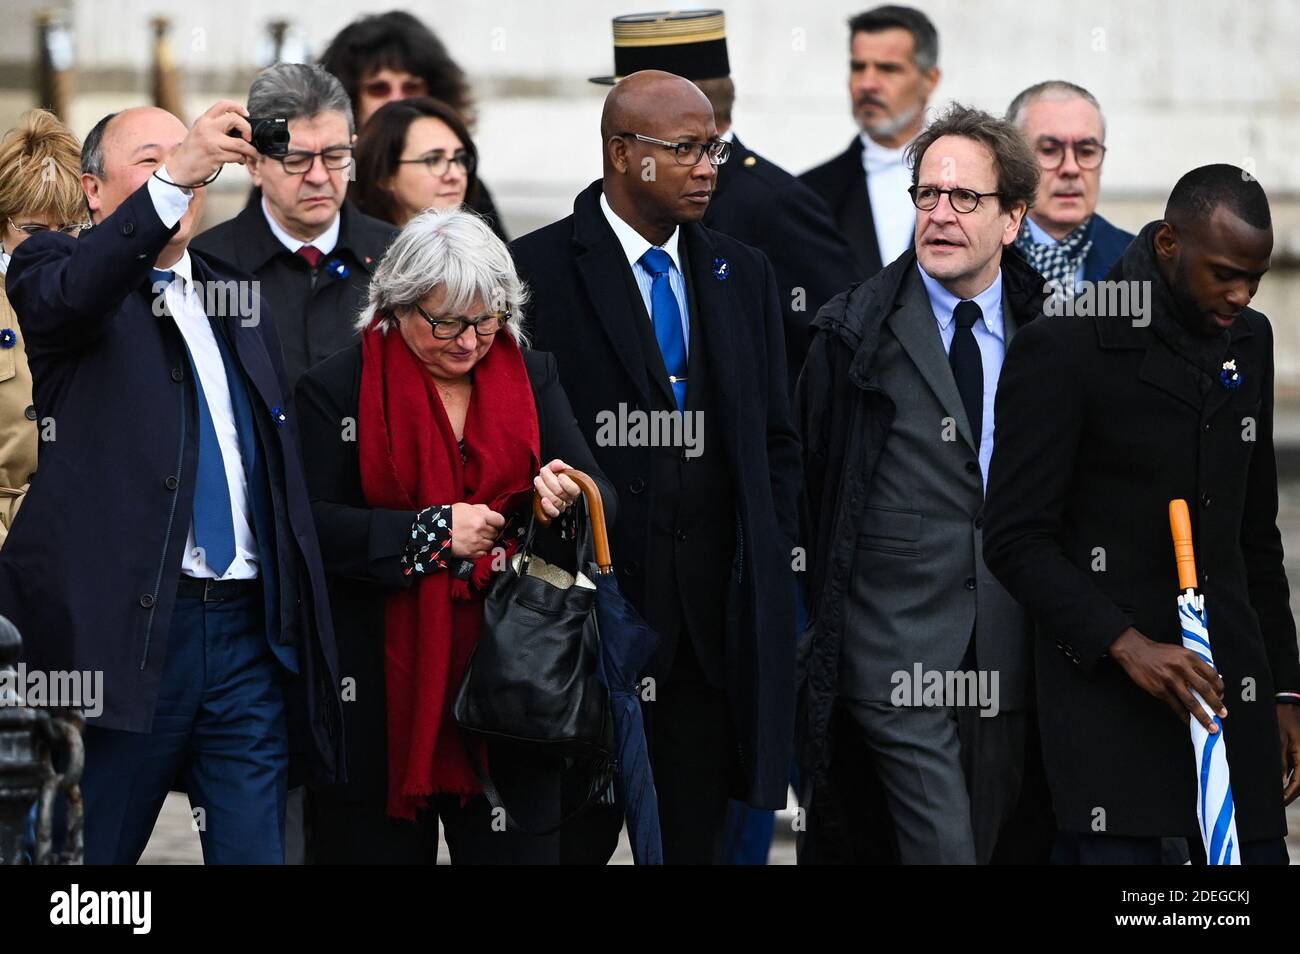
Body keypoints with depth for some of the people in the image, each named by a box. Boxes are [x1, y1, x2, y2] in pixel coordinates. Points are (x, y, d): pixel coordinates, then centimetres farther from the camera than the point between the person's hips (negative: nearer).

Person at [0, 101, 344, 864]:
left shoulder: (237, 296, 20)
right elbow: (68, 294, -23)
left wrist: (299, 624, 14)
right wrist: (173, 176, -36)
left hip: (248, 632, 5)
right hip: (125, 626, -5)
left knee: (253, 850, 3)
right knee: (89, 854, -1)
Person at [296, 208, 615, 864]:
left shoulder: (531, 377, 11)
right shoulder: (337, 388, 0)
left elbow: (602, 500, 3)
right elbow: (310, 525, -8)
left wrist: (567, 496, -20)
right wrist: (430, 531, -16)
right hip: (384, 685, -2)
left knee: (521, 847, 1)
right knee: (381, 845, 4)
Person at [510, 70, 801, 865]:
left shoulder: (743, 276, 13)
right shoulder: (538, 272, -5)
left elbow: (777, 441, 16)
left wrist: (773, 573, 8)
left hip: (717, 617, 5)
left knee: (697, 837, 6)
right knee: (574, 837, 1)